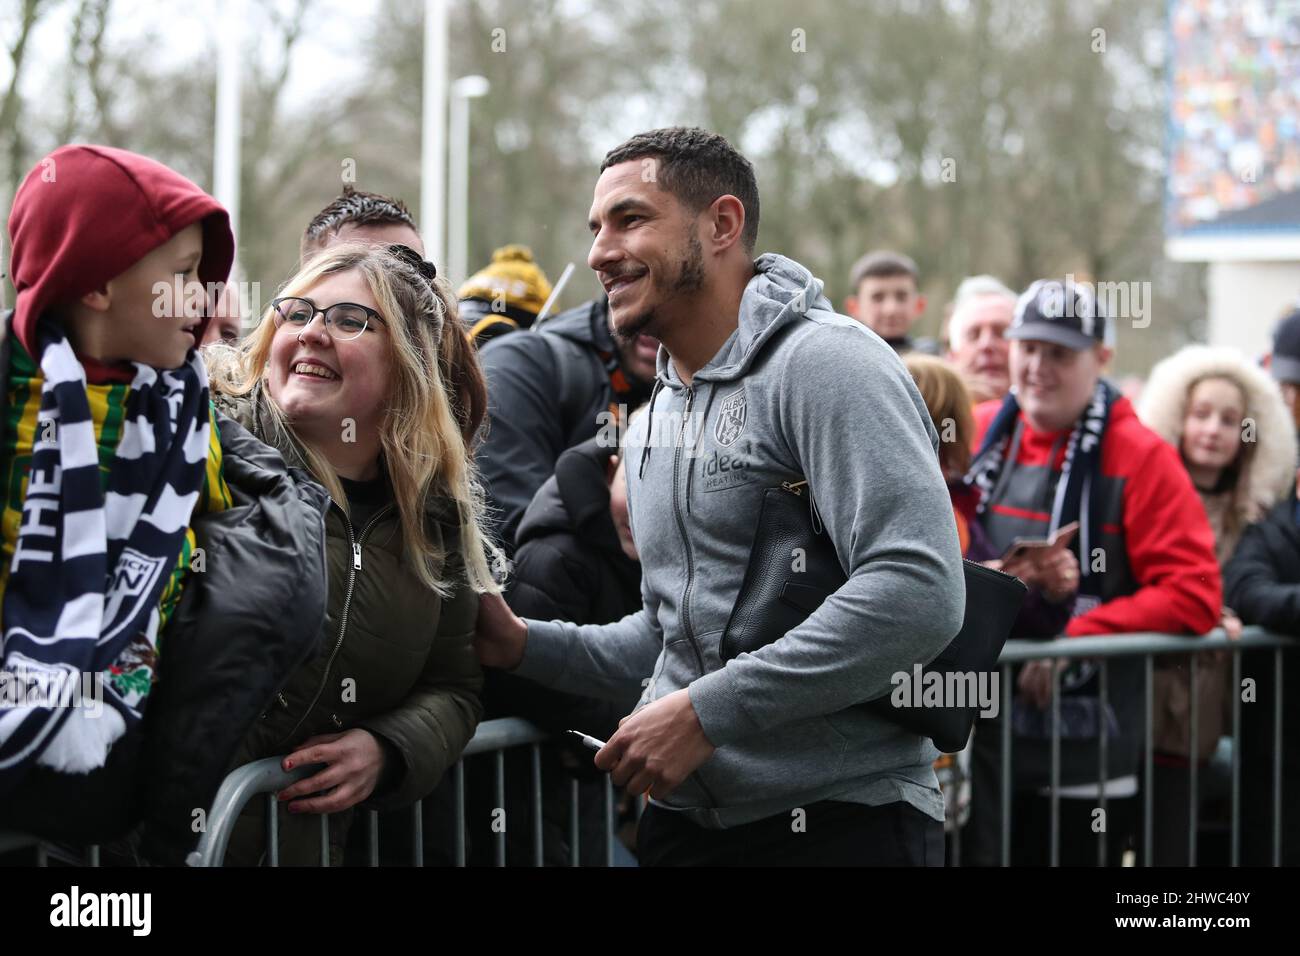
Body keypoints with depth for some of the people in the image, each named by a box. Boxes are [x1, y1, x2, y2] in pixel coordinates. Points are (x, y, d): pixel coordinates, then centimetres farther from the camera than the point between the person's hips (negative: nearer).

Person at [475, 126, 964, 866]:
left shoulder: (824, 362, -13)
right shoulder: (654, 421, 16)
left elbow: (918, 591, -24)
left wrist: (705, 713, -22)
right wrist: (526, 646, 5)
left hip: (840, 821, -8)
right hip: (684, 817, 8)